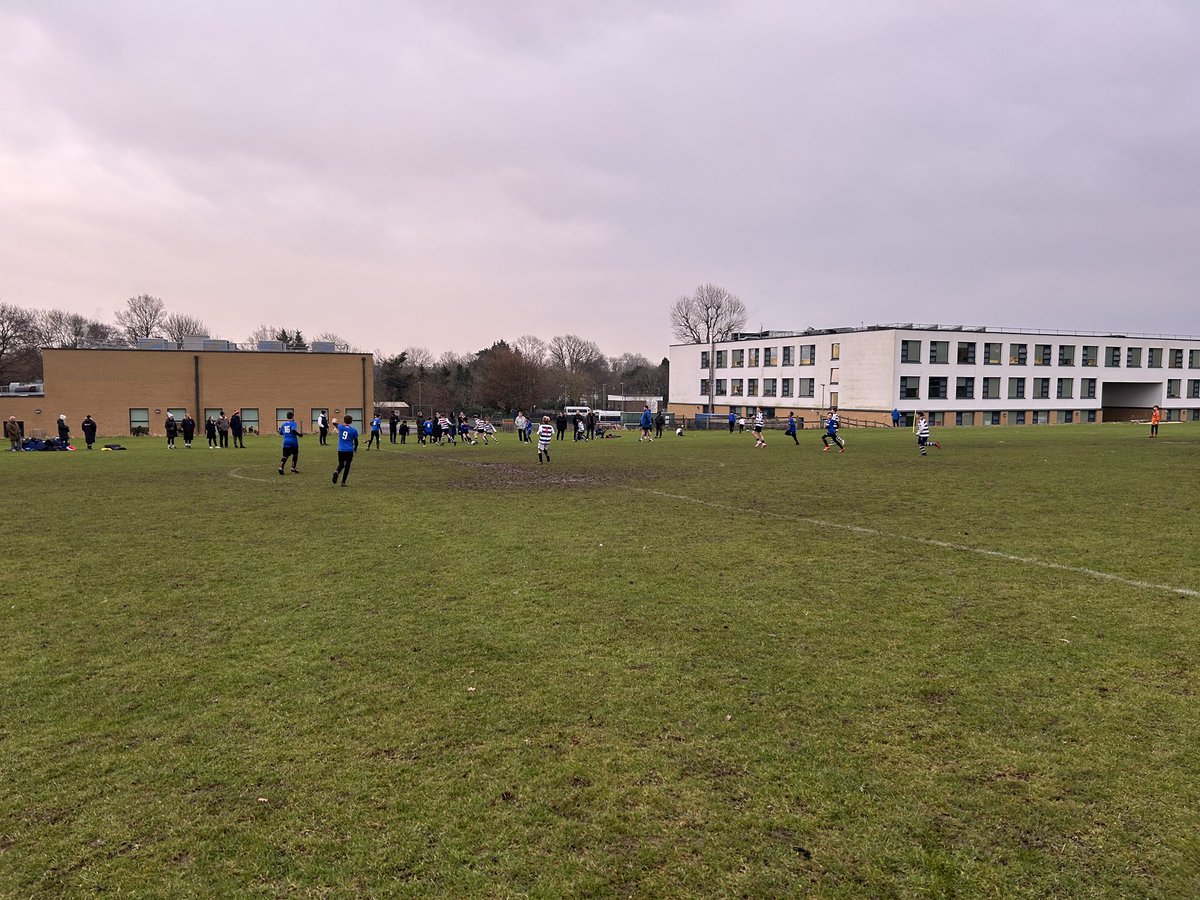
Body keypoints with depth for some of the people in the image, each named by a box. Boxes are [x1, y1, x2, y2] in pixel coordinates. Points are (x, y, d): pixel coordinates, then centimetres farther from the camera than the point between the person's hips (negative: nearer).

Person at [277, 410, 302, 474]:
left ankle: (281, 467, -22)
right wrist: (299, 434, -10)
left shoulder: (284, 424, 11)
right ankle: (293, 468, 18)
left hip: (286, 442, 4)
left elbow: (281, 432, 19)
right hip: (293, 442, -4)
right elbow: (293, 430, -23)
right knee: (295, 455, 16)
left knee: (285, 455, 0)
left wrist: (279, 429, 40)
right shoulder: (293, 423, -6)